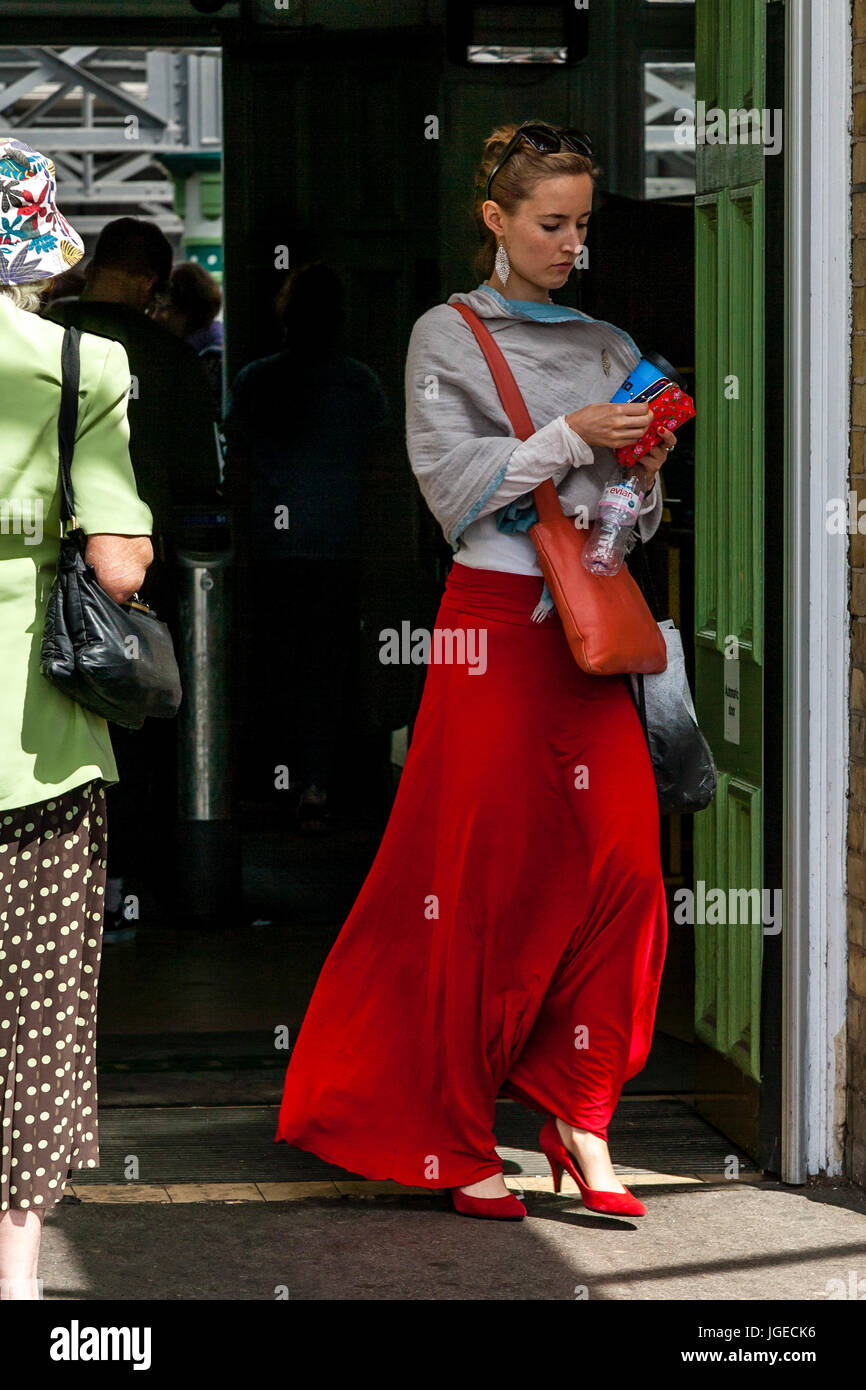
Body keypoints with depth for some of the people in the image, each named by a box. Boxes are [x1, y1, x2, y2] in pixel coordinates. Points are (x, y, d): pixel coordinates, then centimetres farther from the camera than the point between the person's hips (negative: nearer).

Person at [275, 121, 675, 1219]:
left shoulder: (607, 345, 16)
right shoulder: (447, 336, 4)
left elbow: (630, 520, 16)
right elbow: (454, 486, -7)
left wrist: (645, 468, -5)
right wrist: (569, 438, -13)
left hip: (593, 624, 4)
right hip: (494, 623, -4)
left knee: (621, 869, -5)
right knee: (485, 876, -3)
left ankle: (580, 1123, 5)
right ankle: (460, 1142, 7)